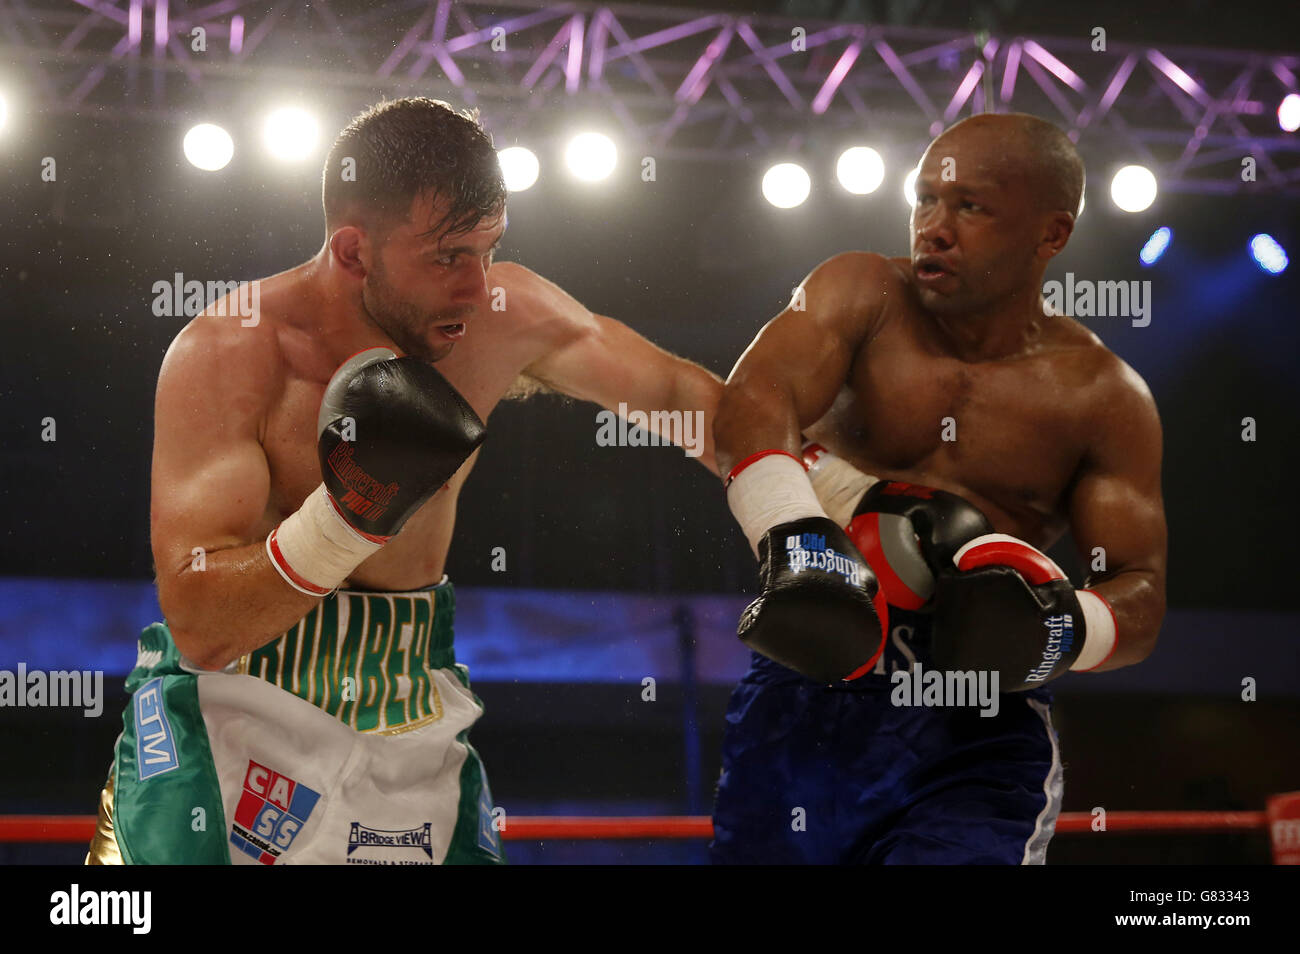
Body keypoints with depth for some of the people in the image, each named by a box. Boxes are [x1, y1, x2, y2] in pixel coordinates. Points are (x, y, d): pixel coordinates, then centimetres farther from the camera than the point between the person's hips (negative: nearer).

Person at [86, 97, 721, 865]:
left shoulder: (508, 317, -8)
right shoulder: (228, 354, -20)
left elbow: (679, 393, 10)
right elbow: (199, 627, -26)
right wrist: (346, 517, -38)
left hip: (408, 706, 4)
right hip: (232, 706, -4)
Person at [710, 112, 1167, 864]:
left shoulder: (1102, 398, 3)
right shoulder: (864, 296, 2)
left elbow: (1140, 595, 2)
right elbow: (755, 402, -17)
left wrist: (1062, 628, -21)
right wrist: (798, 540, -35)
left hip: (981, 731, -1)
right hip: (806, 691, 1)